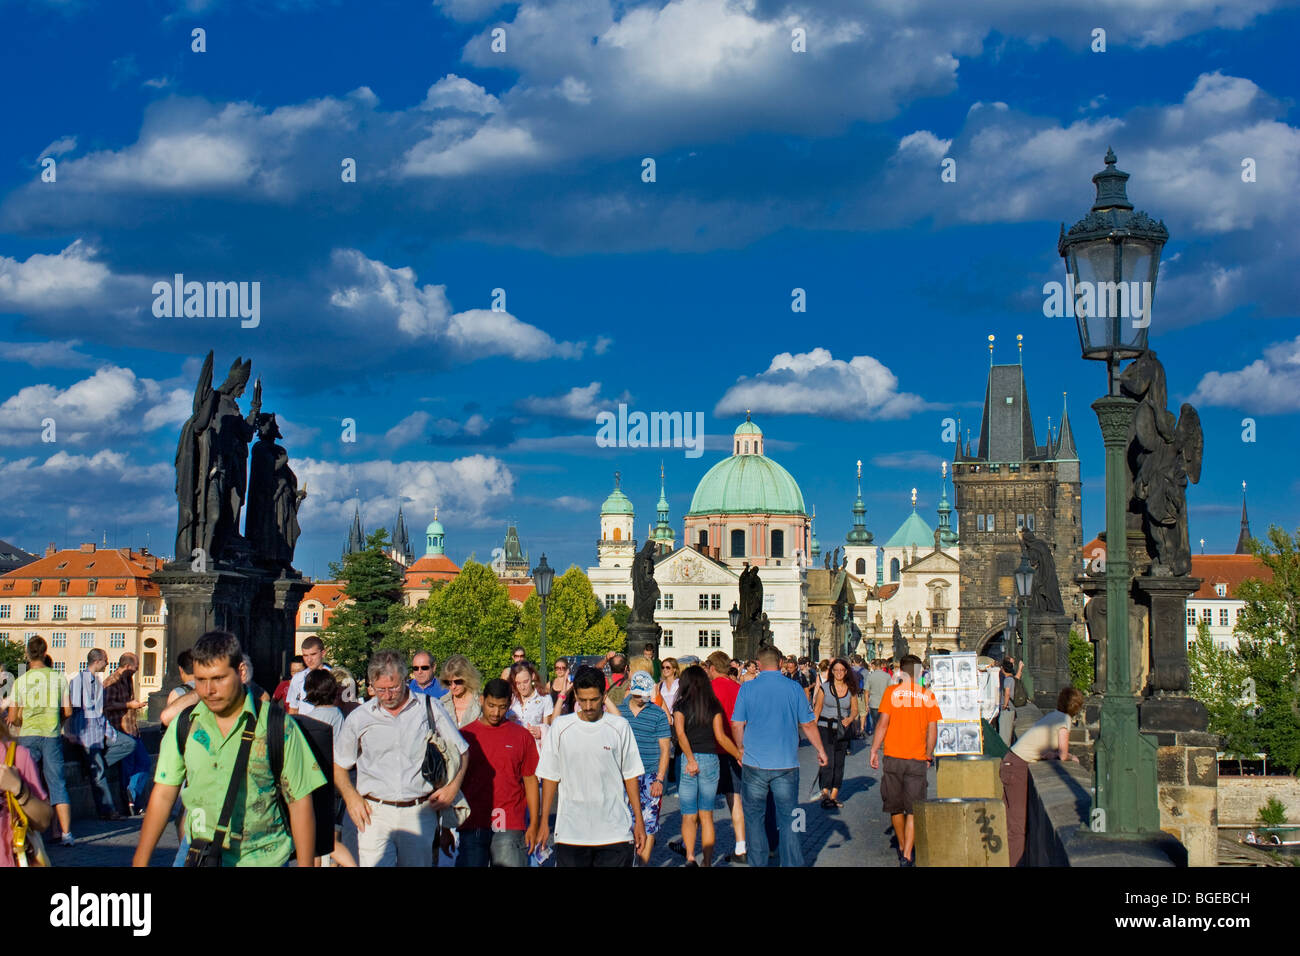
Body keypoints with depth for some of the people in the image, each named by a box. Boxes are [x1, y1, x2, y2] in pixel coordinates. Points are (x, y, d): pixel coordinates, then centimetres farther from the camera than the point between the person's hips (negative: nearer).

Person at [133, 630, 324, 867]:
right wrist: (140, 862, 4)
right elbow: (163, 795, 7)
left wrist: (306, 865, -6)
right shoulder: (184, 725, 3)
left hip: (263, 859, -3)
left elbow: (300, 803, -4)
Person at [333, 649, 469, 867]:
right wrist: (351, 797, 0)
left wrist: (453, 787, -1)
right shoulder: (359, 718, 6)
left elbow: (461, 751, 14)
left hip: (419, 815, 0)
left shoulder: (430, 708, 4)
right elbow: (338, 764, 16)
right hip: (375, 814, 0)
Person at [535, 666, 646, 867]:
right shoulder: (560, 727, 2)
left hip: (615, 832, 0)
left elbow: (631, 775, 7)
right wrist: (544, 821, 5)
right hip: (570, 832, 0)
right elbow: (550, 777, 7)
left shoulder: (619, 727, 2)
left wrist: (638, 820, 5)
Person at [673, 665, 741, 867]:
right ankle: (708, 861, 5)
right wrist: (739, 755, 8)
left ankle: (690, 857, -9)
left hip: (686, 760, -1)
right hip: (710, 759, 1)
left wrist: (690, 759, -15)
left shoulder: (681, 705, 0)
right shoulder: (714, 705, 3)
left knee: (688, 815, 7)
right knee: (707, 815, 8)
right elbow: (721, 736, -1)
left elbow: (680, 733, -13)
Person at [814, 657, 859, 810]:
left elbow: (854, 710, 9)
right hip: (825, 728, -3)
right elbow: (817, 709, 3)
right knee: (828, 761, -14)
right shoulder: (824, 688, 0)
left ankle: (834, 796, 14)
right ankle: (825, 794, -14)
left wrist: (850, 719, -12)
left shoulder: (851, 690, 5)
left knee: (839, 763, 6)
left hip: (843, 730, 3)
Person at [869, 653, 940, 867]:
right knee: (913, 810, 2)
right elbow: (932, 730, 2)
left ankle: (902, 848, 29)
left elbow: (883, 724, -6)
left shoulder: (892, 693, -3)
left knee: (895, 807, 15)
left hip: (893, 757, 0)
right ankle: (907, 855, -7)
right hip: (917, 759, 0)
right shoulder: (928, 696, 0)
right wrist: (929, 755, 14)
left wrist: (874, 750, 2)